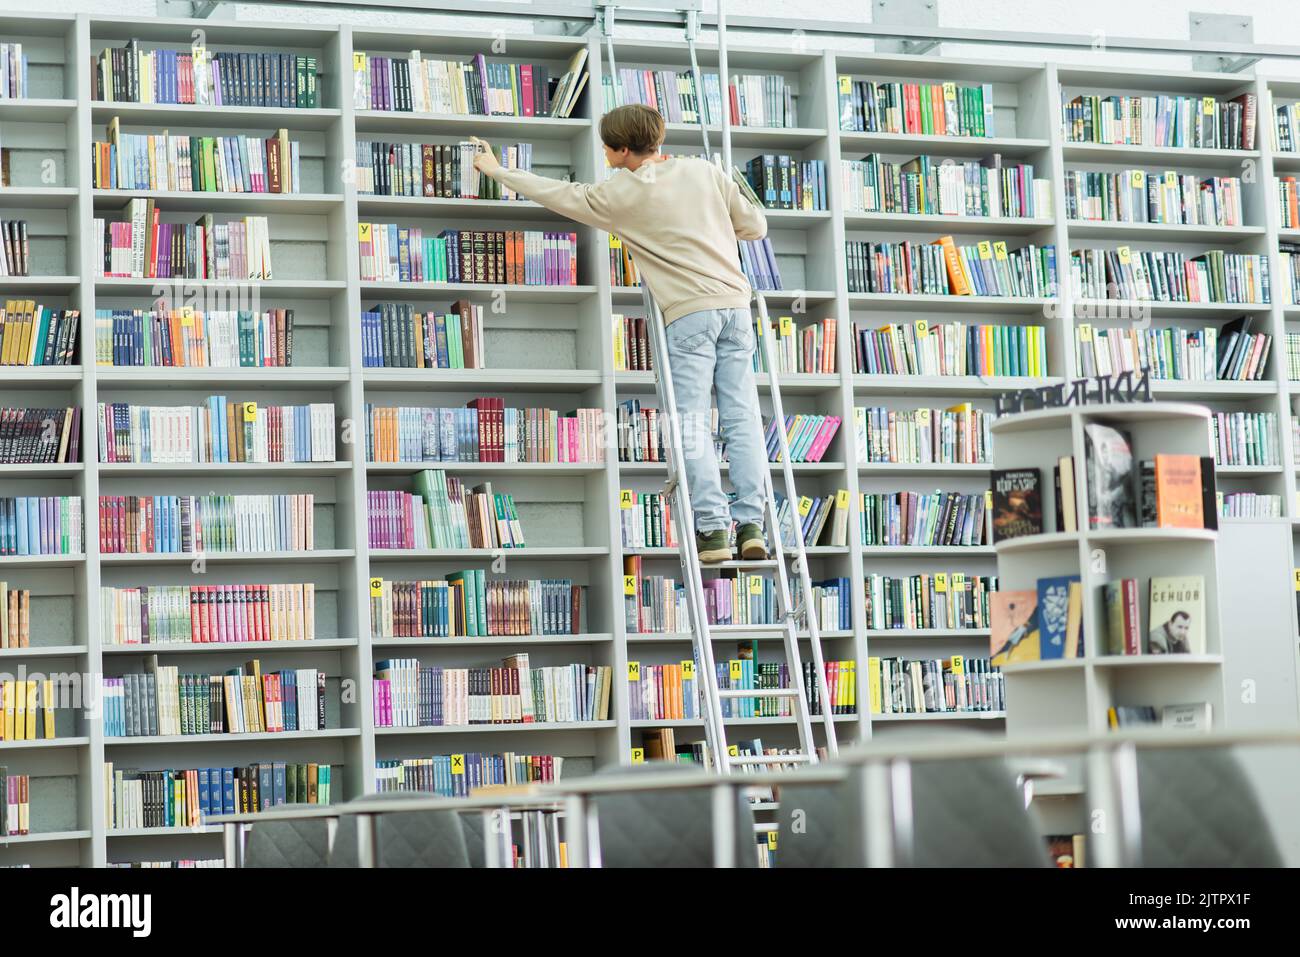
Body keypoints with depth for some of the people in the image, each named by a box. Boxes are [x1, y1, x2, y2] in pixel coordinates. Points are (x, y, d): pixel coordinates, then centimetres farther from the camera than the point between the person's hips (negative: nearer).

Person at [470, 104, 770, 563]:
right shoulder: (705, 171, 10)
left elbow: (561, 195, 12)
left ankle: (713, 529, -7)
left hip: (689, 313, -4)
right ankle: (750, 525, -2)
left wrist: (497, 171, 24)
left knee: (692, 424, -1)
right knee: (741, 418, 3)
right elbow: (755, 225, 13)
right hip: (735, 303, 4)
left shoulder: (622, 193, 0)